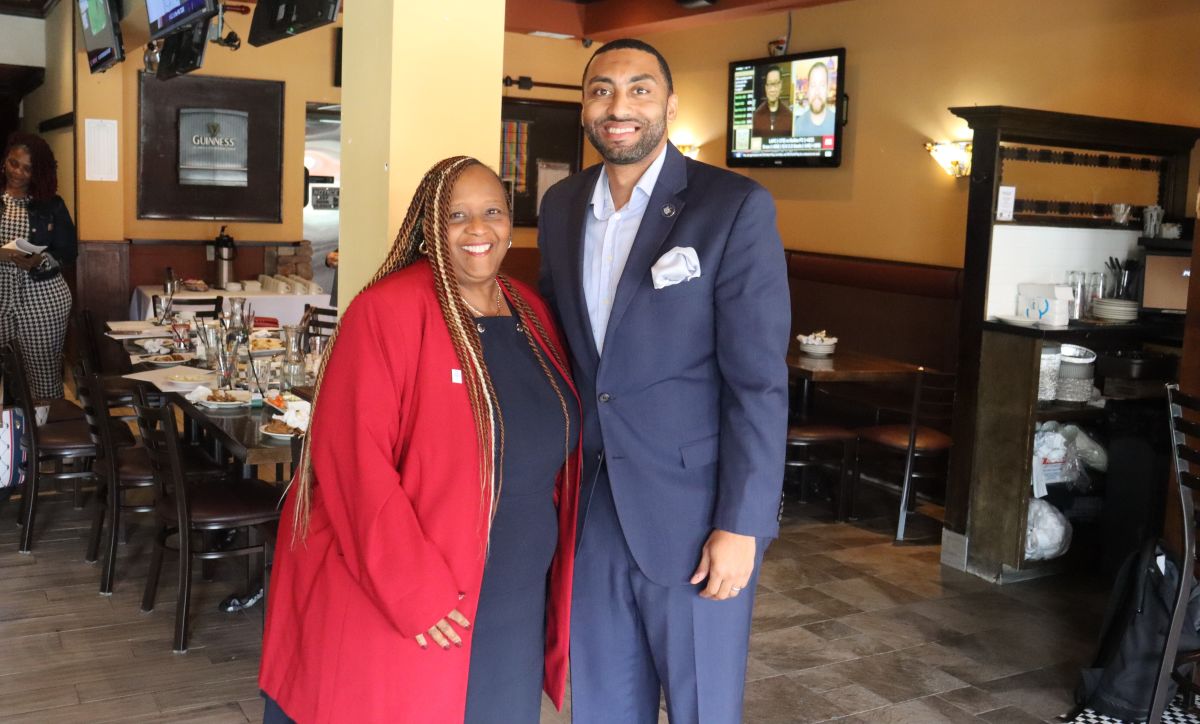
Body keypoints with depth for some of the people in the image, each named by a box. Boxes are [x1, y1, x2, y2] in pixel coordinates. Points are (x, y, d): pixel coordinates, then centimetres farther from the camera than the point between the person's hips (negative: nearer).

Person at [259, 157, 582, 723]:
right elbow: (353, 458, -20)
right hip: (393, 605, -6)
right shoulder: (389, 311, -15)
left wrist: (559, 567, 8)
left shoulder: (532, 313, 6)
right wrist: (414, 591, -21)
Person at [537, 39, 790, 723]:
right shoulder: (561, 205, 7)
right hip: (593, 507, 5)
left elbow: (759, 380, -13)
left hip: (693, 512, -4)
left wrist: (741, 524, -15)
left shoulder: (735, 207, -10)